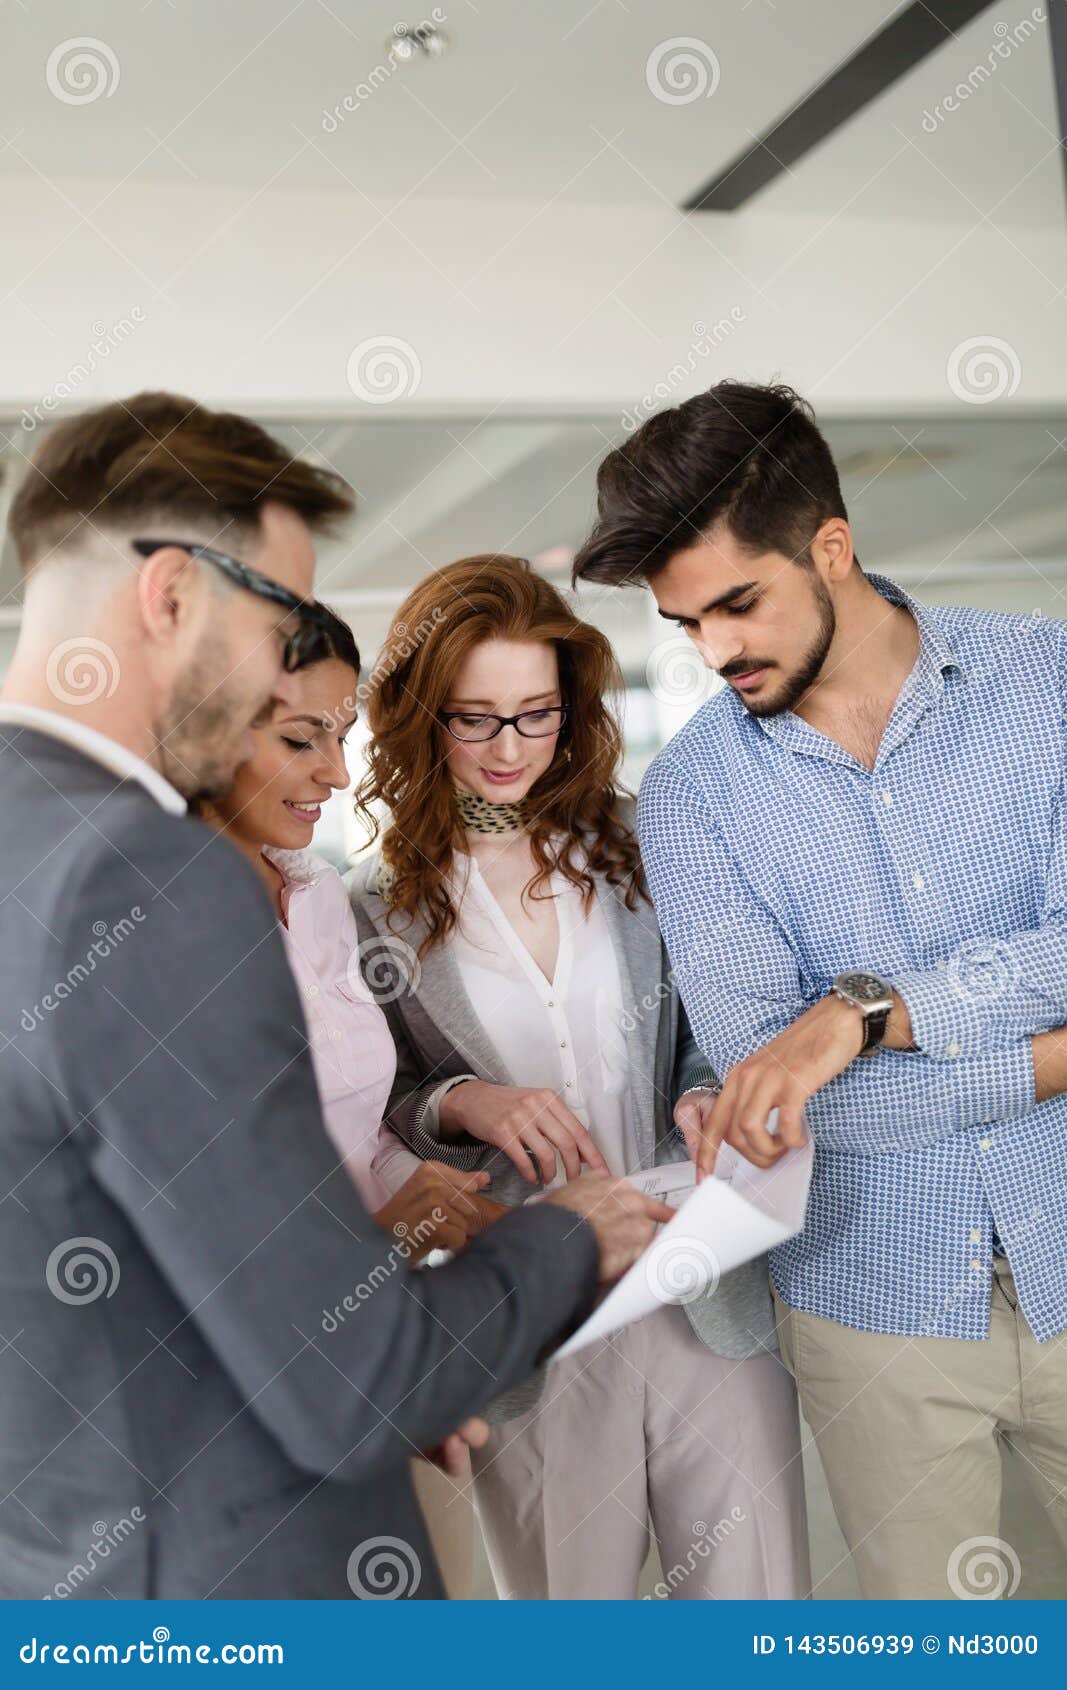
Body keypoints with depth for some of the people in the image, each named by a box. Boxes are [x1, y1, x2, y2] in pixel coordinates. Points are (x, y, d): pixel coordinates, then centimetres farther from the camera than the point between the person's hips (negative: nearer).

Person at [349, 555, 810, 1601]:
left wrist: (703, 1098, -9)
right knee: (567, 1595, 15)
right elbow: (366, 1116, 4)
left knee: (756, 1588, 9)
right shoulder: (376, 908, -1)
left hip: (706, 1295, 1)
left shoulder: (638, 850, 3)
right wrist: (458, 1105, -15)